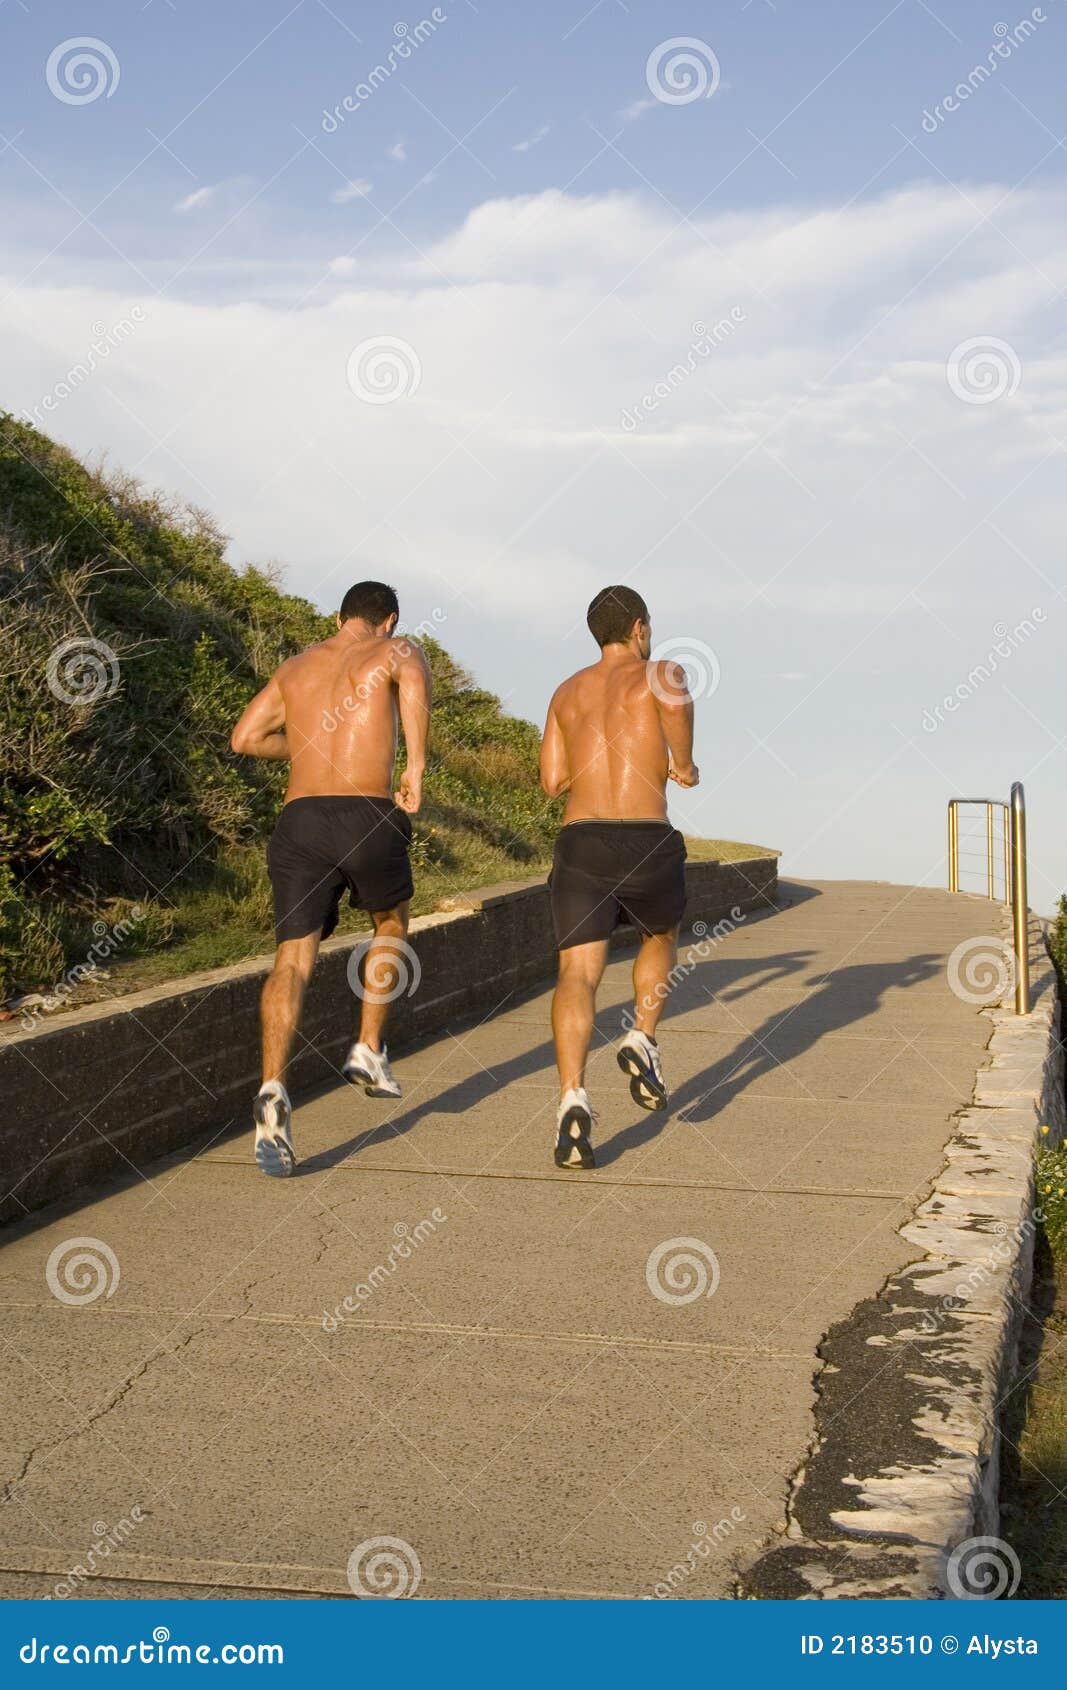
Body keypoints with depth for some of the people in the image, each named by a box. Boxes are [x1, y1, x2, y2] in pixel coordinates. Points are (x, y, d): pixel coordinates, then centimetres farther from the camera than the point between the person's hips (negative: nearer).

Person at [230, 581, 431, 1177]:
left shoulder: (297, 666, 23)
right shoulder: (395, 651, 9)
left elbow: (245, 737, 22)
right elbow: (412, 675, -17)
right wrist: (417, 764, -15)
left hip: (299, 821, 3)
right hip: (367, 818, -3)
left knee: (294, 960, -4)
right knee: (392, 922, 27)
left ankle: (273, 1088, -25)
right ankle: (369, 1051, 21)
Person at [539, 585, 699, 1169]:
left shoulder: (567, 693, 21)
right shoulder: (660, 673, 9)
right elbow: (675, 701, -18)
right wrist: (682, 762, 0)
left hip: (580, 845, 2)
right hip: (648, 845, -2)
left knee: (577, 975, -6)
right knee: (661, 936, 29)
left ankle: (573, 1100, -27)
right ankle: (642, 1041, 10)